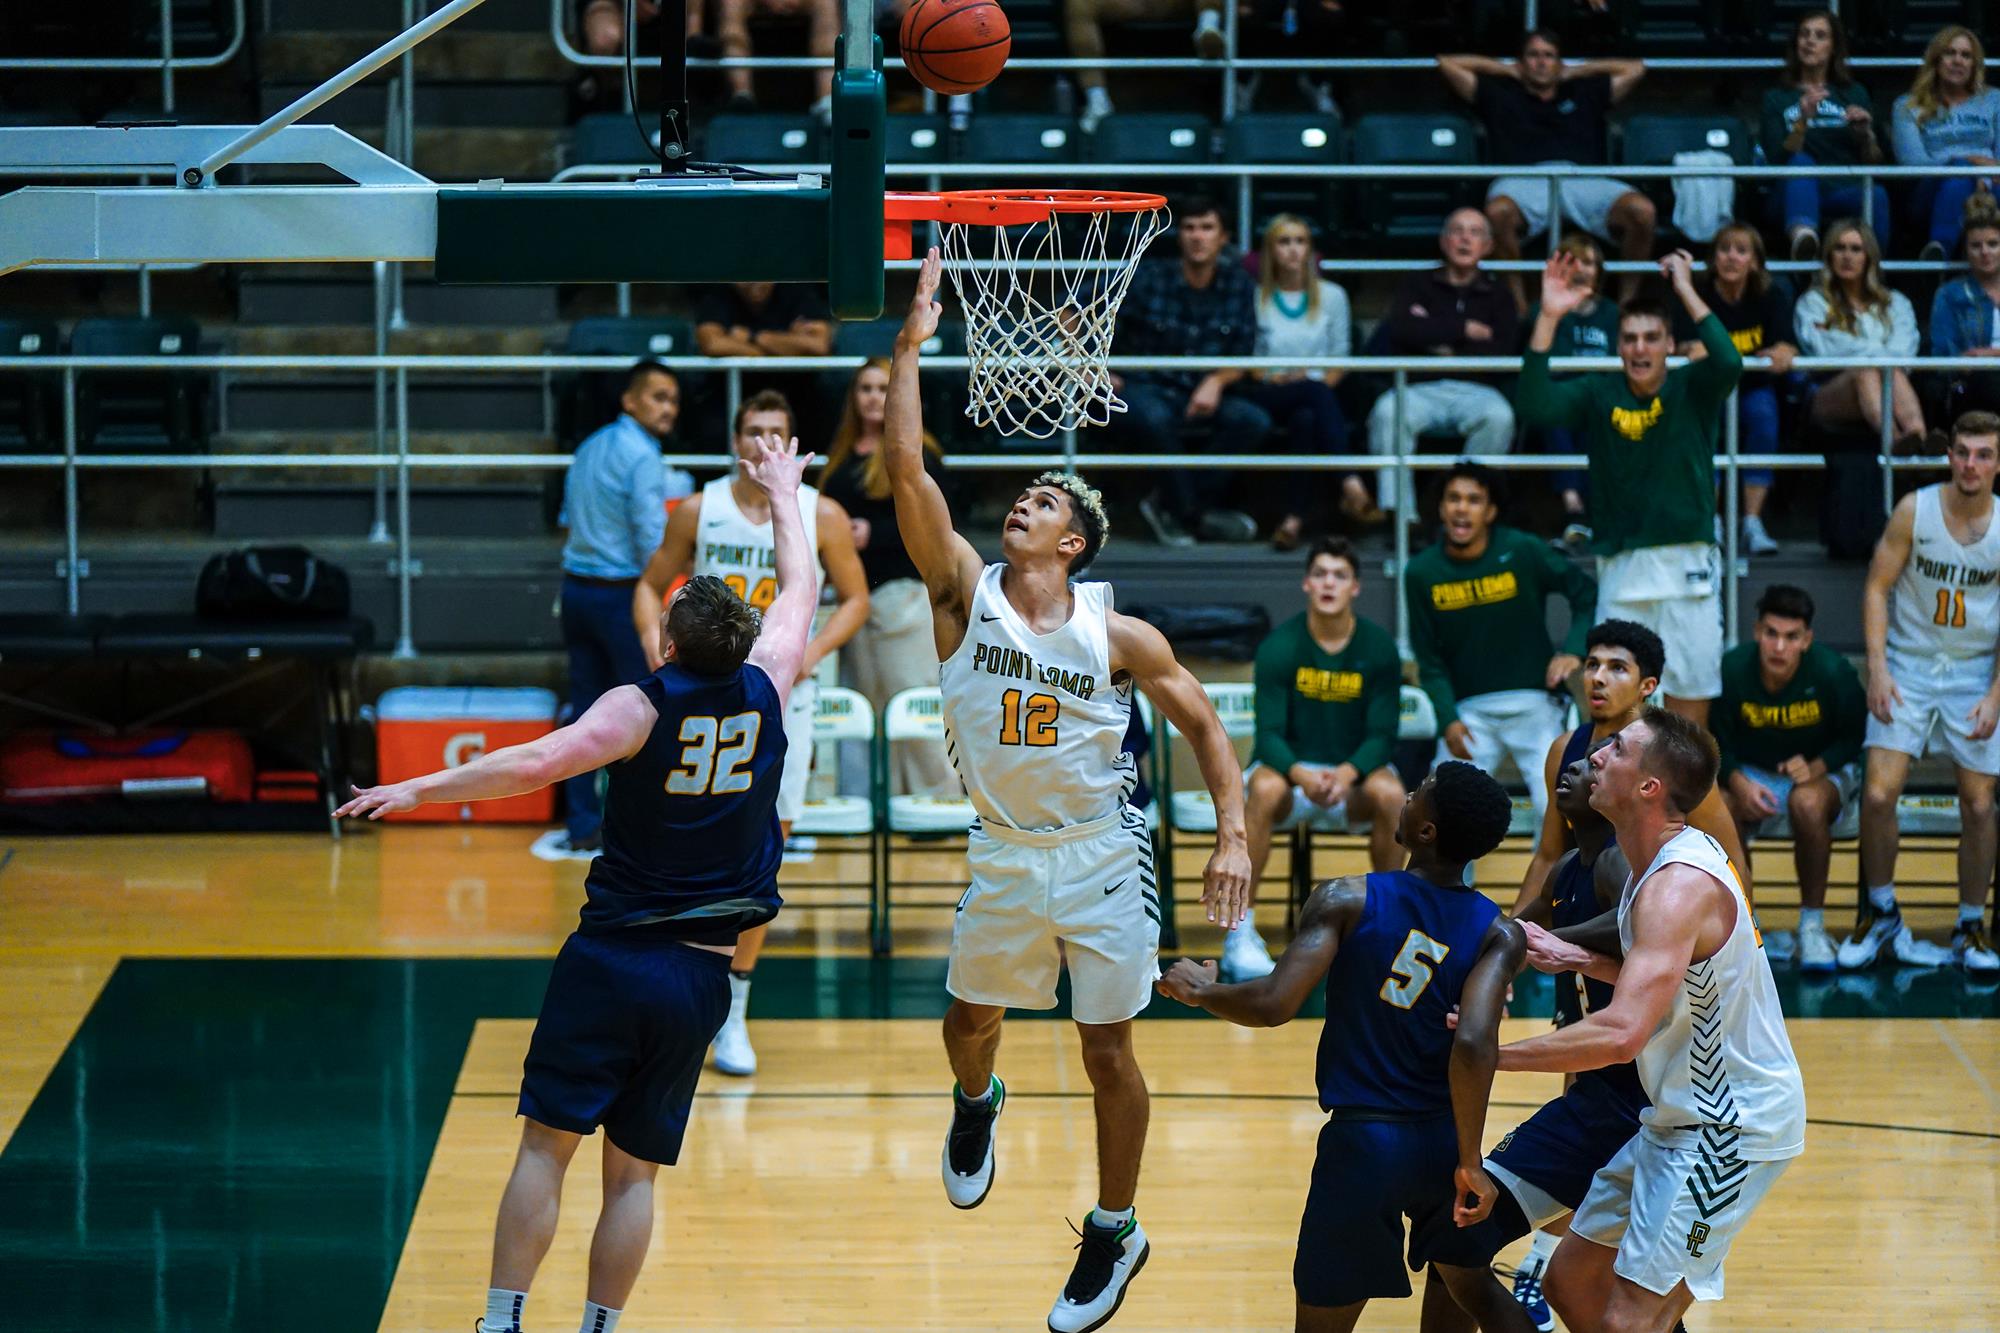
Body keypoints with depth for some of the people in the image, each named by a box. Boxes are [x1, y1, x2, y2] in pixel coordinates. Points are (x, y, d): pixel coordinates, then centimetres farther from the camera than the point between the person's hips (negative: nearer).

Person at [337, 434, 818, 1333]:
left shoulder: (642, 708, -10)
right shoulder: (762, 694, 1)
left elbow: (538, 762, -24)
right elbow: (800, 594, 18)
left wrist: (419, 789, -20)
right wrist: (783, 495, 33)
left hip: (612, 957, -3)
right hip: (700, 975, 3)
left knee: (546, 1146, 0)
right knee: (634, 1172, 7)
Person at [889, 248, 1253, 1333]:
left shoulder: (1119, 635, -10)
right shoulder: (965, 592, -8)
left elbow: (1201, 723, 0)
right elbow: (906, 468, -17)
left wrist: (1233, 836, -10)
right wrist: (912, 344, -21)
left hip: (1102, 857, -2)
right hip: (1003, 855, 2)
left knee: (1108, 1051, 3)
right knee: (971, 1019, 17)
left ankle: (1114, 1232, 19)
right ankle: (975, 1104, 54)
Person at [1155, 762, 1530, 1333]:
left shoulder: (1346, 901, -10)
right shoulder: (1499, 936, -5)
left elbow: (1274, 1005, -18)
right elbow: (1474, 1044, -19)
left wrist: (1200, 989, 2)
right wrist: (1469, 1161, -14)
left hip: (1362, 1139, -3)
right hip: (1446, 1138, 3)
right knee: (1472, 1283, 29)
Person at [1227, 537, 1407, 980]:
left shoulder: (1379, 647, -6)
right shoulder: (1280, 646, -9)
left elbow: (1383, 735, -9)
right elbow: (1269, 733, -14)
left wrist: (1348, 773, -30)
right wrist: (1301, 775, -35)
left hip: (1353, 772, 1)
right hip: (1290, 767, -1)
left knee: (1389, 793, -32)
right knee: (1265, 789, -36)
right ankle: (1239, 932, -28)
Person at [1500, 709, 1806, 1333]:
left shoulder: (1679, 886, -25)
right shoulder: (1678, 856, 6)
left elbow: (1622, 1033, -36)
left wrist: (1491, 1053, -30)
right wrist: (1577, 959, 10)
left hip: (1728, 1129, -10)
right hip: (1684, 1118, 10)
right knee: (1572, 1283, 14)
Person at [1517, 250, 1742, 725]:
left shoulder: (1692, 391, 3)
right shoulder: (1597, 395, 5)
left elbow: (1729, 363, -18)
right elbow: (1534, 406, -11)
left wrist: (1686, 291, -16)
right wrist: (1549, 318, -18)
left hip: (1687, 566, -1)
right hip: (1620, 569, 1)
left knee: (1691, 703, 4)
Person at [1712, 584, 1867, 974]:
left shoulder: (1833, 673, -21)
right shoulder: (1731, 670, -19)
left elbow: (1856, 738, -8)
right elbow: (1714, 745, -8)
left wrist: (1816, 767, -26)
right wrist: (1737, 783, -27)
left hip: (1824, 771, -2)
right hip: (1750, 773, 2)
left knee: (1807, 803, -38)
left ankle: (1812, 924, -21)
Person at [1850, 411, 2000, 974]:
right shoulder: (1915, 510, -10)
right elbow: (1877, 586, -4)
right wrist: (1878, 668, -13)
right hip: (1909, 664, -1)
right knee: (1878, 795, -10)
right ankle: (1880, 915, 9)